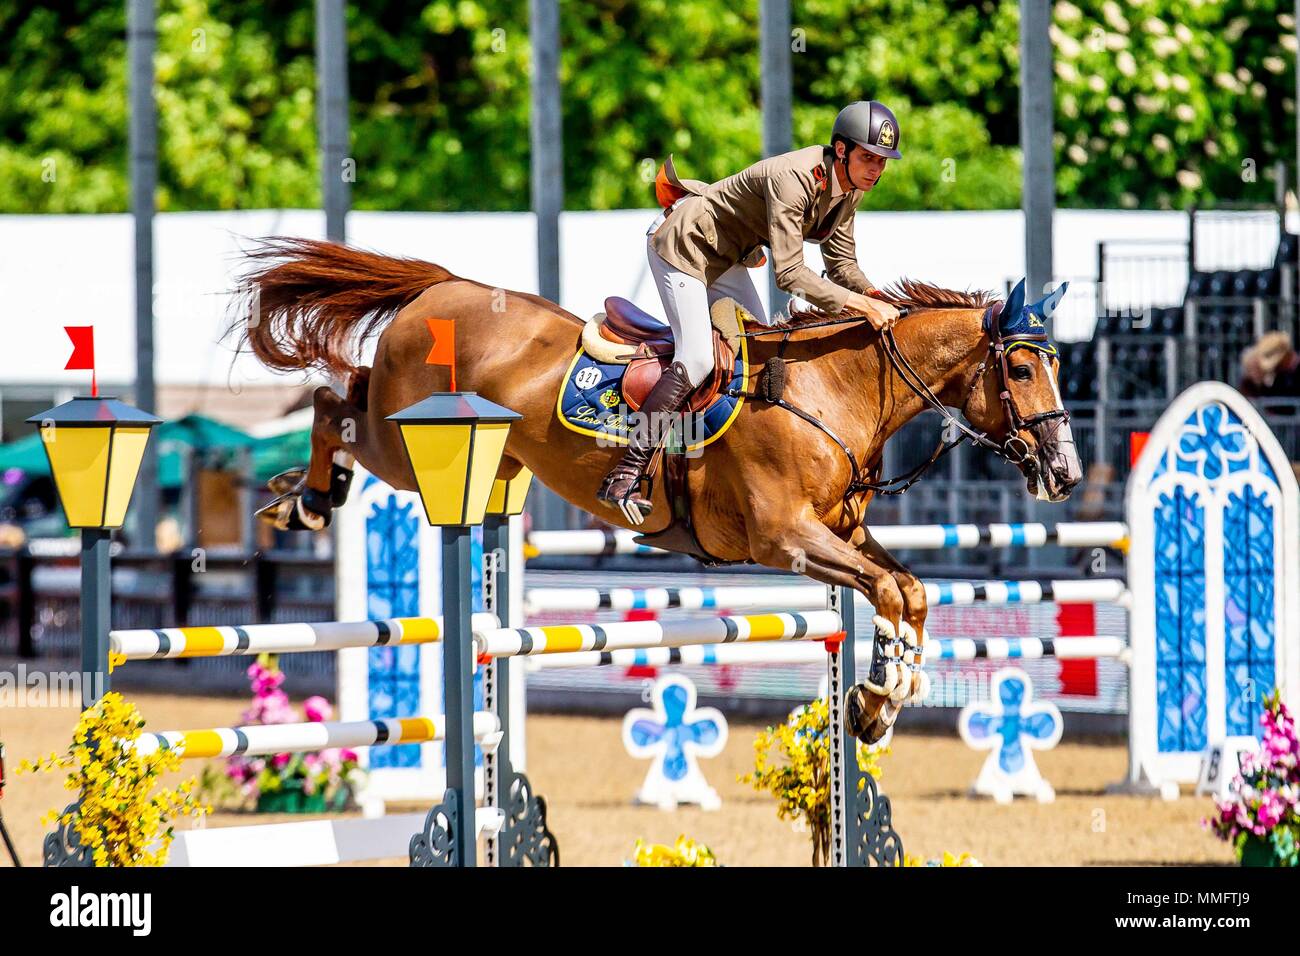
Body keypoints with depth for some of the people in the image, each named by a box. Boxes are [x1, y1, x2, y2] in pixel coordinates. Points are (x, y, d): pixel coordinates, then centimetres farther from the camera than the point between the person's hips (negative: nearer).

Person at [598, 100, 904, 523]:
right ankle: (623, 476, -16)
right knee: (696, 360, -18)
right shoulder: (793, 180, -35)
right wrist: (862, 305, -45)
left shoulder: (846, 188, -7)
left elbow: (842, 263, 1)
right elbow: (789, 273, -40)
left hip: (725, 258, 10)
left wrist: (876, 298, -19)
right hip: (682, 247, -10)